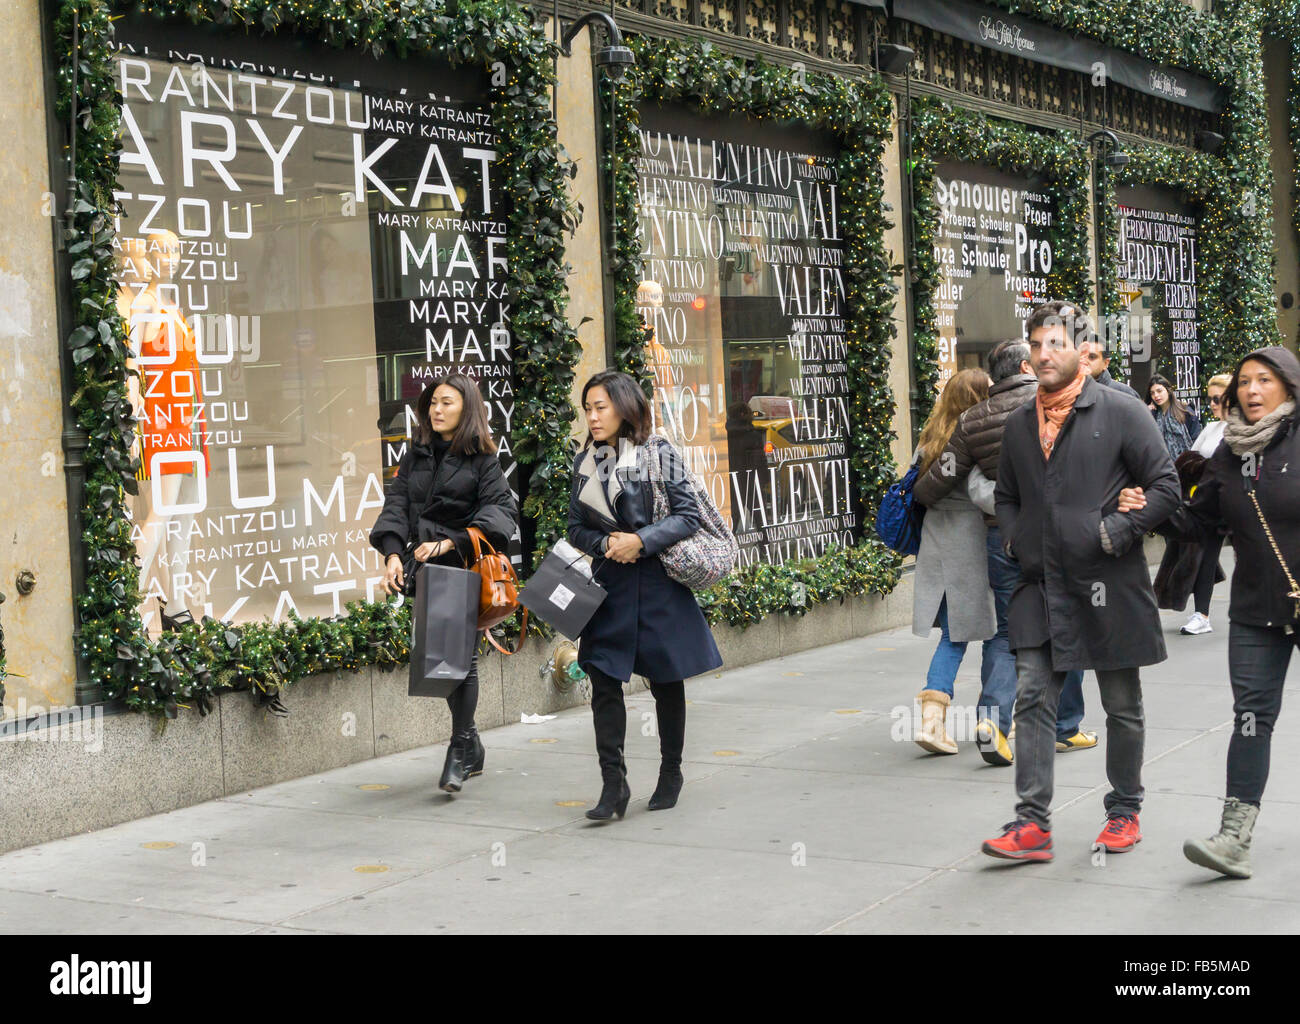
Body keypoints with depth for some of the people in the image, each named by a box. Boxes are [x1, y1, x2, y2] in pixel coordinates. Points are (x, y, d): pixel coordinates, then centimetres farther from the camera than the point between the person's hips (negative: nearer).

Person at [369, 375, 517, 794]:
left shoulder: (482, 460, -1)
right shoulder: (416, 456, 13)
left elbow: (500, 510, -11)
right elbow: (396, 505, 5)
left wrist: (450, 542, -20)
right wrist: (393, 553, -12)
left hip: (464, 569, -5)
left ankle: (459, 748, 6)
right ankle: (471, 746, 22)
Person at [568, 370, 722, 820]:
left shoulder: (660, 454, -6)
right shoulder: (584, 461, 7)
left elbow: (689, 516, -8)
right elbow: (576, 528, 9)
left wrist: (640, 540, -19)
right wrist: (607, 543, -11)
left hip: (660, 585, -3)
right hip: (610, 586, 3)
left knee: (666, 681, 10)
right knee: (603, 681, -8)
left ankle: (671, 771, 27)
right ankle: (613, 783, -4)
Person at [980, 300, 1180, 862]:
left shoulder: (1120, 412, -4)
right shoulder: (1018, 423, 11)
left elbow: (1165, 486, -4)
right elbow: (1006, 496, 24)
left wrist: (1119, 531, -14)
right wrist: (1016, 538, 6)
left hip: (1108, 584, -4)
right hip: (1040, 584, 4)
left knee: (1122, 705, 9)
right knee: (1032, 697, -5)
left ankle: (1125, 811, 25)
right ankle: (1032, 824, -3)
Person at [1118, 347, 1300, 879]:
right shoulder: (1229, 455, 6)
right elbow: (1200, 521, 9)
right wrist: (1149, 510, -5)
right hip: (1256, 611, 3)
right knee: (1251, 715, -1)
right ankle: (1234, 838, -5)